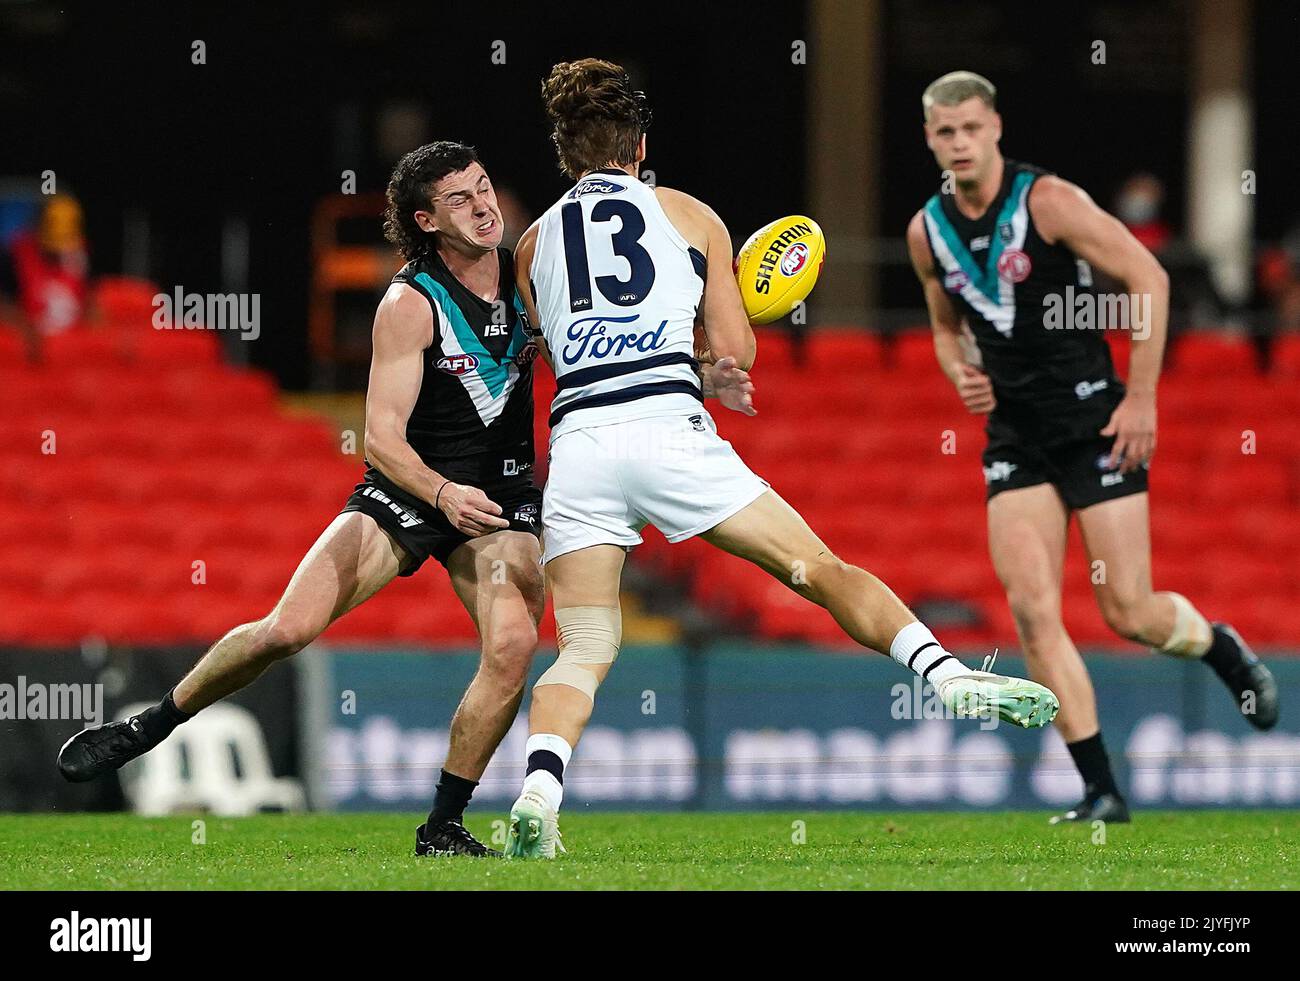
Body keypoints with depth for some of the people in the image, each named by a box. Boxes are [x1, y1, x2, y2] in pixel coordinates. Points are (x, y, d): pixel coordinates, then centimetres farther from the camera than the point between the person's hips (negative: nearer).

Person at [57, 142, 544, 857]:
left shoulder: (526, 276, -1)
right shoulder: (410, 303, -14)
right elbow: (382, 437, -18)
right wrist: (443, 494, -34)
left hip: (500, 499, 3)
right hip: (408, 485, -3)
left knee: (512, 645, -23)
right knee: (287, 627, -17)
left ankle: (443, 826, -9)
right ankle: (146, 729, 6)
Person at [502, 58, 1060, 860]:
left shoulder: (534, 244, 20)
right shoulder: (690, 216, 14)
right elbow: (739, 354, 13)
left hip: (577, 445, 2)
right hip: (670, 432, -2)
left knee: (586, 648, 2)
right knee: (823, 568, 4)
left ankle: (540, 788, -23)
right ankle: (945, 672, -16)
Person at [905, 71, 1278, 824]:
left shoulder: (1047, 201, -13)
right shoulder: (927, 233, 5)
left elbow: (1148, 278, -12)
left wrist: (1141, 399, -14)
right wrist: (963, 376, 0)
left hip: (1094, 420, -5)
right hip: (1015, 436, 5)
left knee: (1130, 612, -6)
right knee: (1032, 608, -10)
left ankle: (1225, 651, 29)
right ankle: (1102, 791, -6)